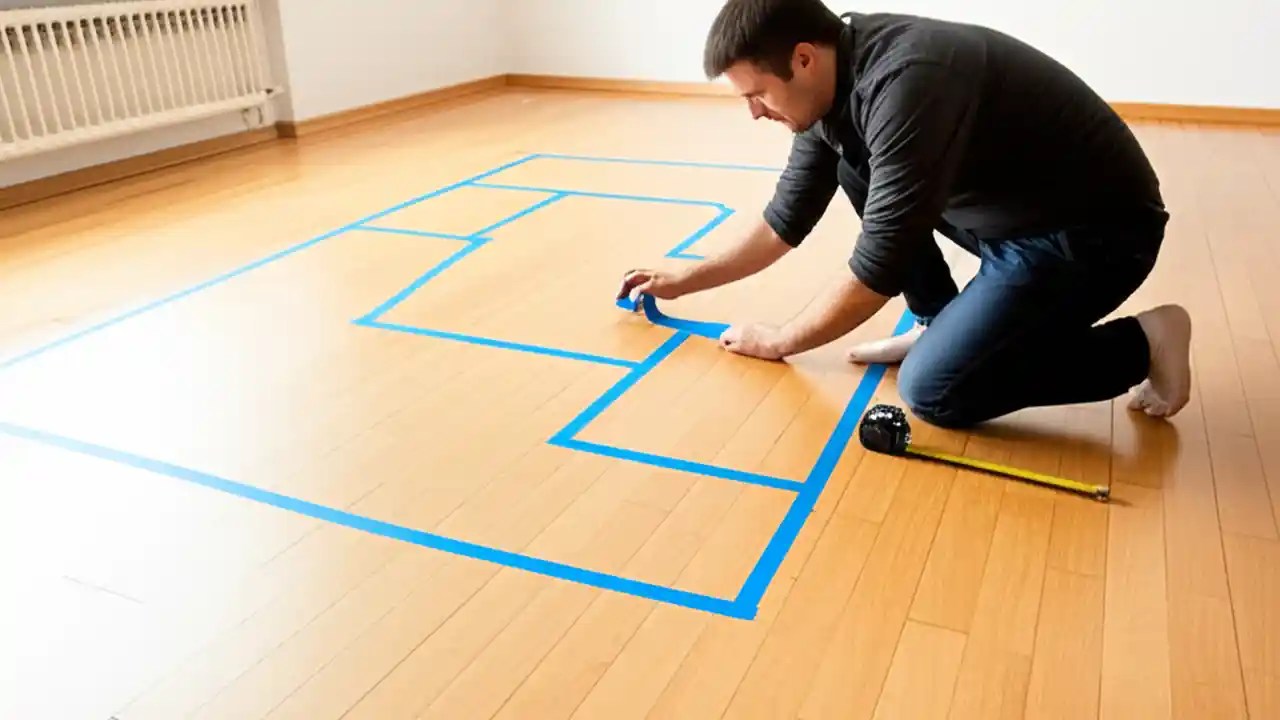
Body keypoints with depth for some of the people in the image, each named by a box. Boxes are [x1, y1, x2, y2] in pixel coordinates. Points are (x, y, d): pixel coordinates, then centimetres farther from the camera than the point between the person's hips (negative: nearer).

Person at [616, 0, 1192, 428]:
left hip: (1094, 230, -8)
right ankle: (937, 324, 10)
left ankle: (1142, 343, -3)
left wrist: (777, 342, -10)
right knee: (852, 164, 4)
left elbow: (877, 270, -25)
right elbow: (786, 220, 11)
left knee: (932, 391, -19)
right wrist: (686, 280, 17)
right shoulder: (832, 81, -2)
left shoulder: (905, 84, -30)